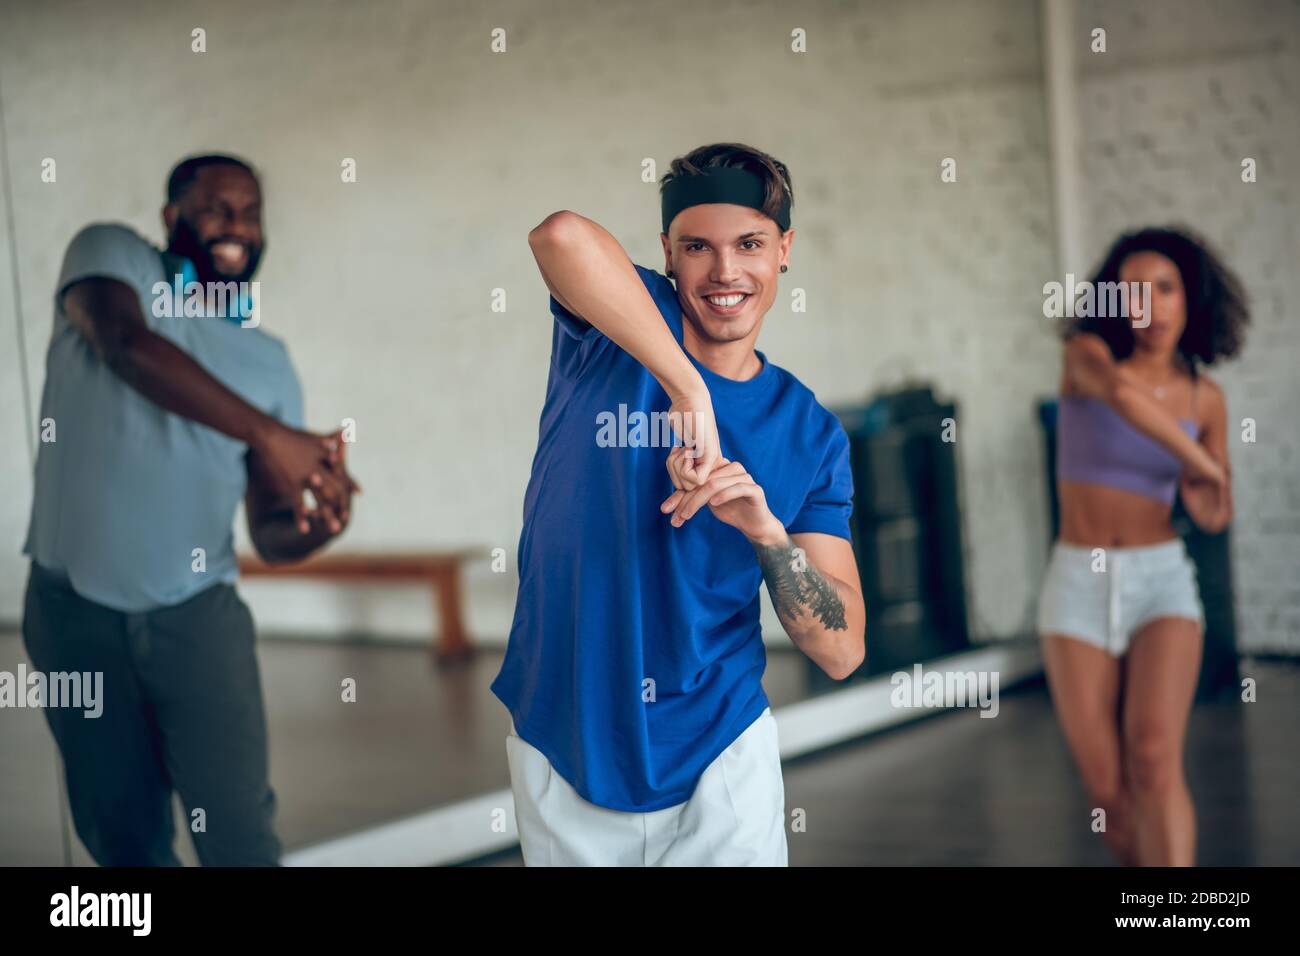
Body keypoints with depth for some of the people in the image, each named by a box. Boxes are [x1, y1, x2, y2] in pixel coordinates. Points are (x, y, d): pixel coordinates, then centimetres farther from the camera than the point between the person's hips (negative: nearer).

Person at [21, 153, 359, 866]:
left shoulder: (268, 361, 6)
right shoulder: (110, 255, -1)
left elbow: (270, 532, 3)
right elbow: (128, 345, -25)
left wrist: (315, 527, -22)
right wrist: (268, 434, -33)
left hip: (195, 614, 2)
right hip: (74, 611, -1)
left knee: (239, 836, -6)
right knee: (124, 837, 10)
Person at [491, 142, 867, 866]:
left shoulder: (812, 432, 1)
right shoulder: (622, 323, -7)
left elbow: (841, 652, -4)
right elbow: (563, 236, -32)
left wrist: (766, 531, -20)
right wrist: (688, 392, -32)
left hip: (719, 761, 1)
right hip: (561, 758, -1)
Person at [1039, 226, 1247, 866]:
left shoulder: (1204, 398, 5)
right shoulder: (1086, 352, -6)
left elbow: (1217, 514, 16)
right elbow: (1120, 390, -32)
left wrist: (1208, 502, -9)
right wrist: (1201, 462, -22)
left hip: (1163, 582, 1)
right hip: (1078, 586, -1)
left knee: (1154, 760, -23)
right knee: (1108, 790, -2)